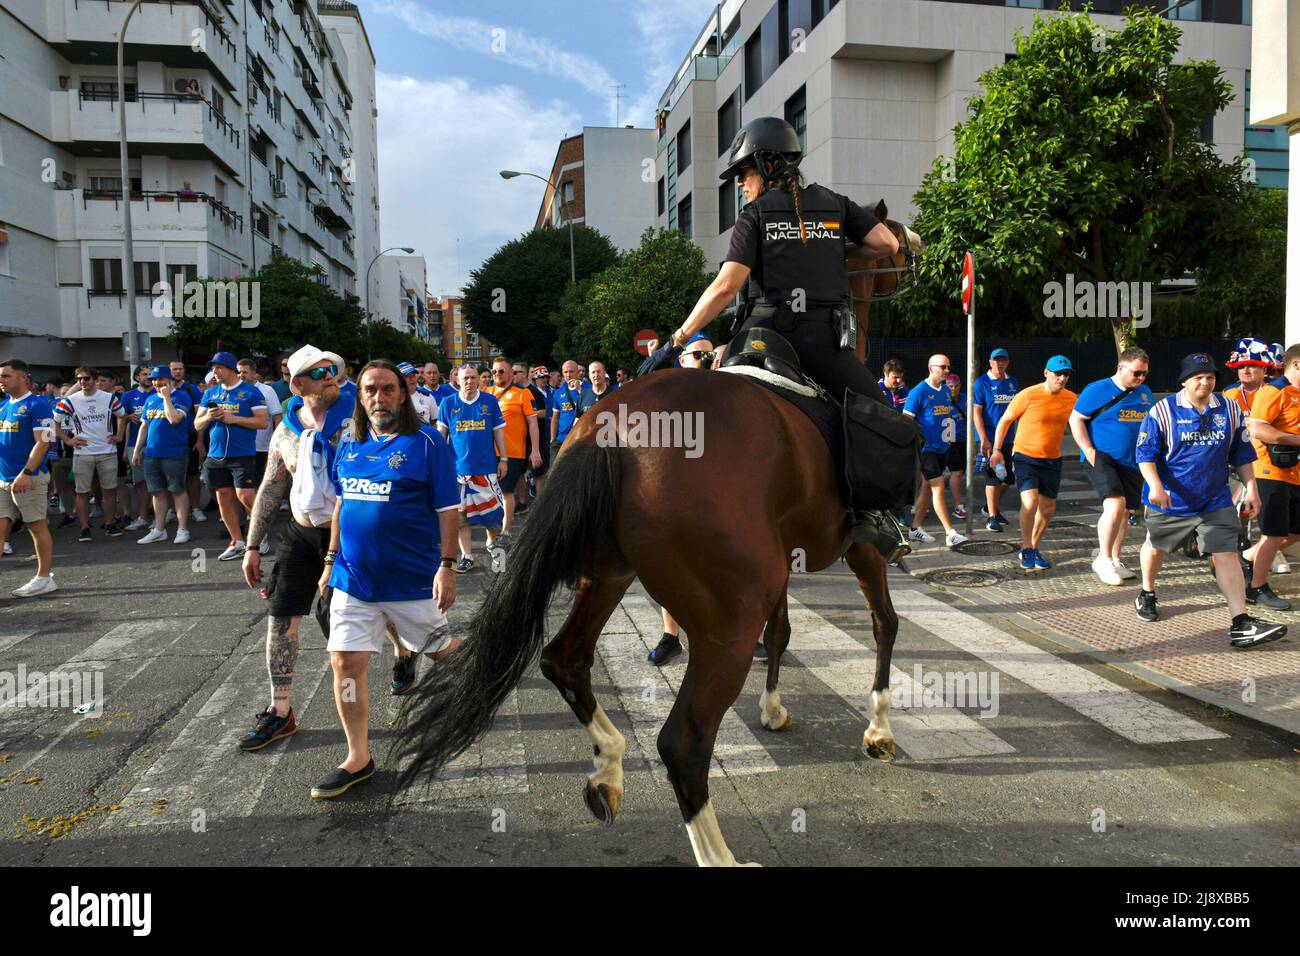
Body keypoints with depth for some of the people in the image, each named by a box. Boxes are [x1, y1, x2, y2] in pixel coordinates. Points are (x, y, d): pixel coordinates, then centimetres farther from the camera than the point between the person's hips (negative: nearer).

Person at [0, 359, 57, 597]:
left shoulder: (37, 405, -8)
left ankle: (44, 578, 9)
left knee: (37, 526, 1)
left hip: (29, 478, -7)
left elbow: (42, 442, -15)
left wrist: (25, 473, -21)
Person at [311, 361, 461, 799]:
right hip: (353, 577, 5)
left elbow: (447, 509, -10)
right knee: (346, 663, 1)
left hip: (412, 578, -5)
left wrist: (447, 565, -15)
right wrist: (331, 559, 16)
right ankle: (358, 758, 13)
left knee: (440, 650, 12)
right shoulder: (350, 446, 8)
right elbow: (341, 503, 18)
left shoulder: (426, 442, -9)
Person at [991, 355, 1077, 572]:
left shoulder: (1071, 399, 0)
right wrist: (996, 451, -6)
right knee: (1030, 502, -20)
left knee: (1048, 508, 10)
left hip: (1052, 460, 5)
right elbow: (1005, 420, -4)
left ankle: (1033, 549, 29)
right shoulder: (1028, 395, -13)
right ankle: (1026, 550, -2)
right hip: (1025, 456, -5)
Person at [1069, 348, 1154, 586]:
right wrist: (1089, 451, -15)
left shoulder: (1145, 393, 12)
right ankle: (1103, 559, -10)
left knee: (1125, 512, 11)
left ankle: (1115, 561, 26)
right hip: (1101, 458, -7)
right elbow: (1075, 419, -7)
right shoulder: (1097, 390, -7)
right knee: (1115, 505, -23)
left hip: (1131, 463, 7)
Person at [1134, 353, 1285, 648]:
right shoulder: (1162, 411, -10)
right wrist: (1155, 486, -24)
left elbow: (1242, 453, 12)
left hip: (1215, 500, 2)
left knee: (1227, 554, -8)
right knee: (1156, 547, 17)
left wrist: (1251, 488, 8)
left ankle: (1241, 624, -10)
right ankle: (1146, 595, 43)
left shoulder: (1230, 410, 3)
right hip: (1169, 500, -2)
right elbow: (1145, 452, -11)